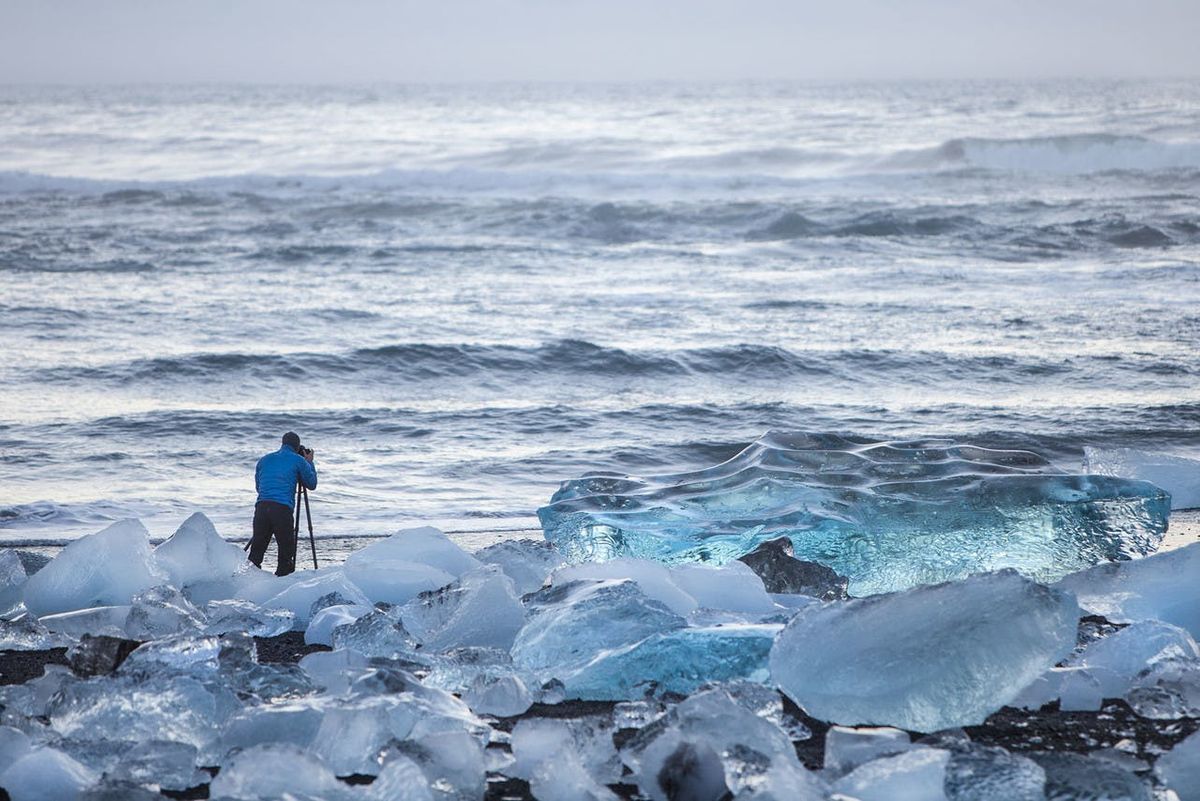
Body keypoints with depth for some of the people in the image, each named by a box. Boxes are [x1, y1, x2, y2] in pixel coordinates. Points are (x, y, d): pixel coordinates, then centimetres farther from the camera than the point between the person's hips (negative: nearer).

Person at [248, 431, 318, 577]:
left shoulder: (264, 460, 21)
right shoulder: (298, 460, 8)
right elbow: (312, 484, 17)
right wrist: (310, 463, 31)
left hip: (261, 506, 4)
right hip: (283, 509, -4)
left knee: (257, 549, 5)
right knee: (286, 550, 3)